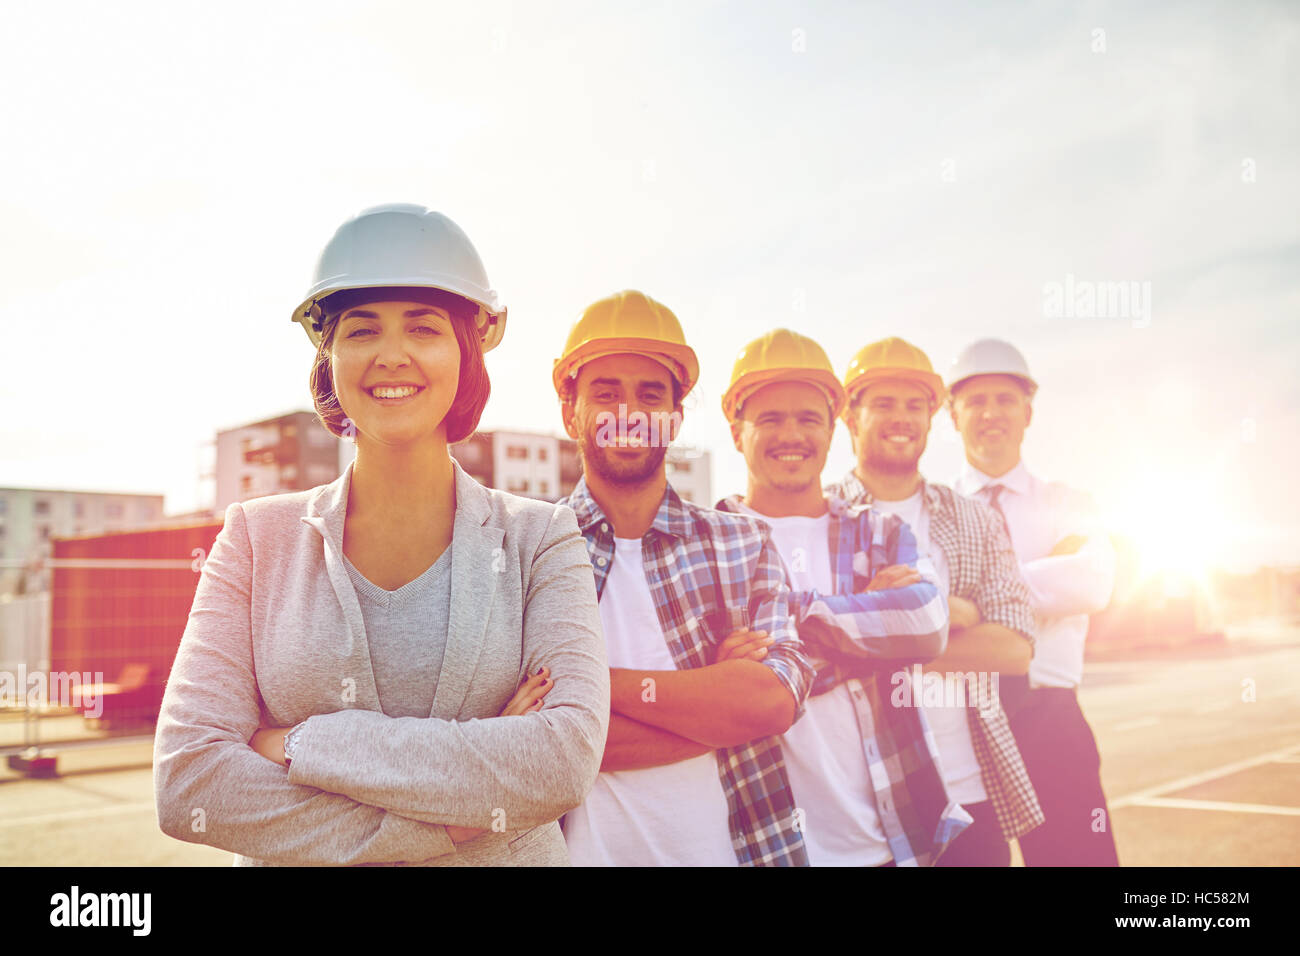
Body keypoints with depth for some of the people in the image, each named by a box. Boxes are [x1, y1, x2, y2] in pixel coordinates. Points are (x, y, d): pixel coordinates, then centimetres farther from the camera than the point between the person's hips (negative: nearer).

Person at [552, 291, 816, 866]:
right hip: (587, 851, -2)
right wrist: (715, 695, -18)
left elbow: (775, 699, -14)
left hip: (732, 847, 2)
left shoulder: (742, 543, 2)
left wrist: (595, 680, -19)